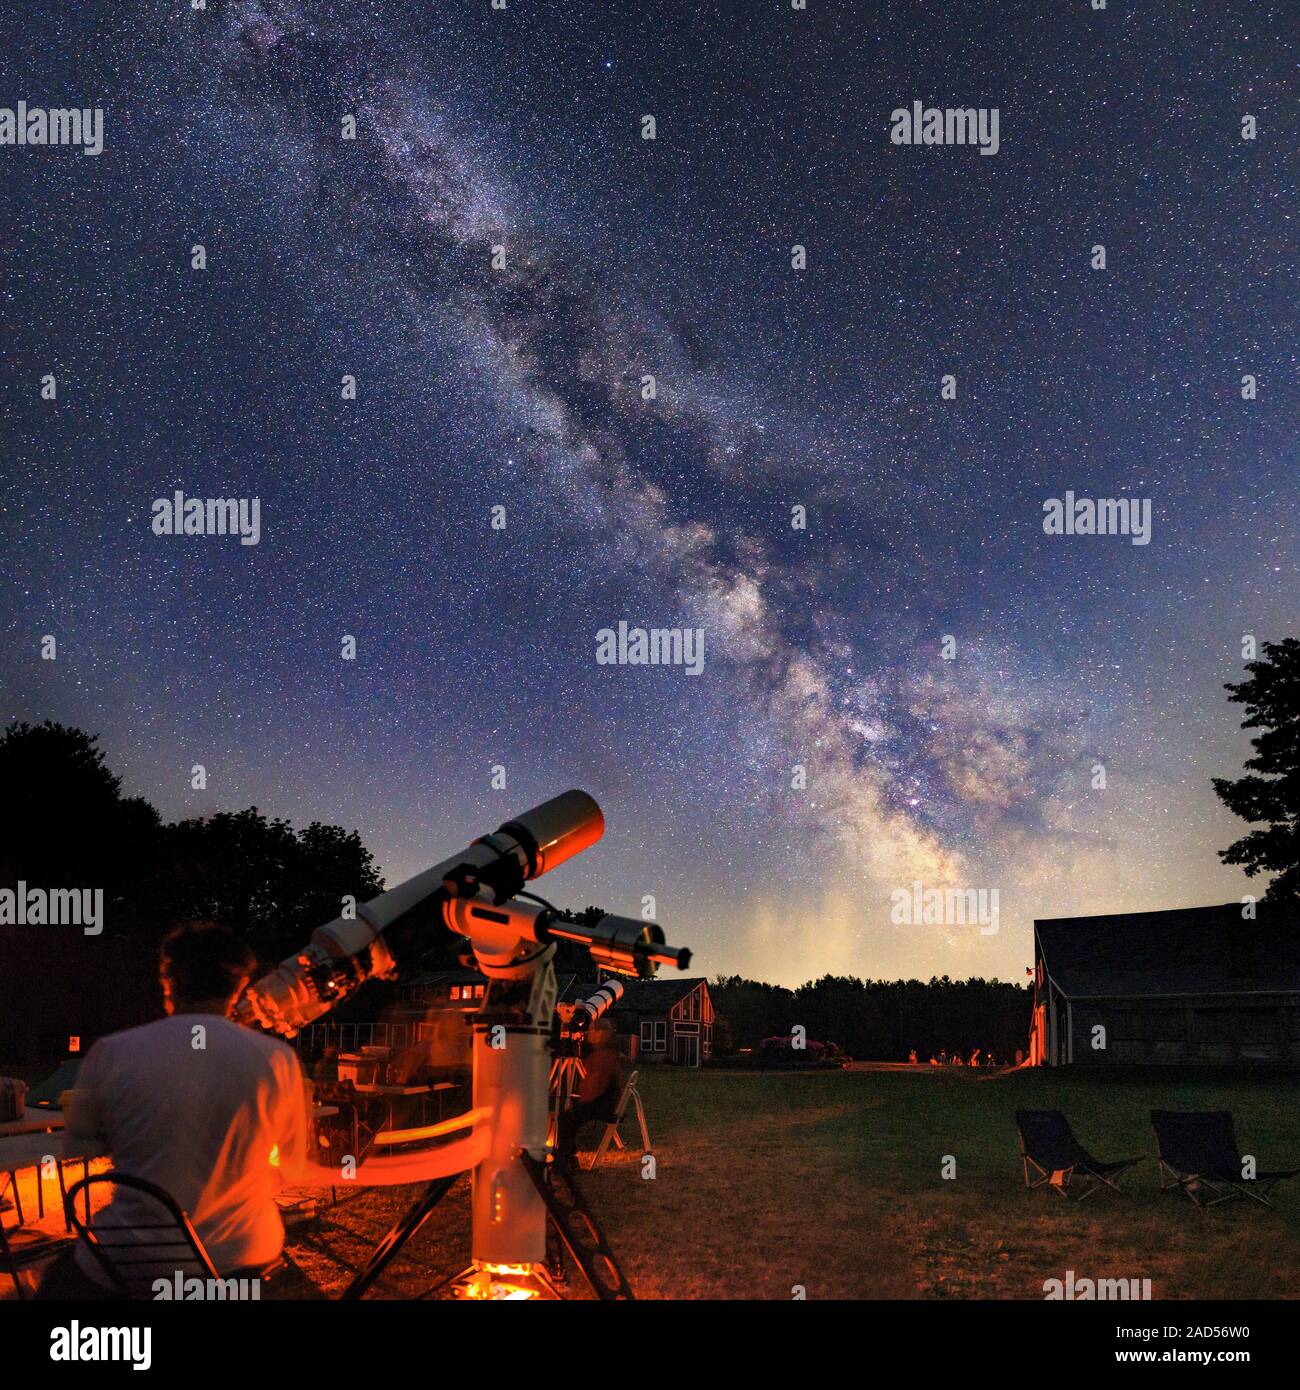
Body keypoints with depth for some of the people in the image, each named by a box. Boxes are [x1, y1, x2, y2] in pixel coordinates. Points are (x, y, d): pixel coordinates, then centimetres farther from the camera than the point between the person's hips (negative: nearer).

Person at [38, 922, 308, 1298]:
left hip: (131, 1261, -1)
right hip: (242, 1257, 2)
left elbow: (77, 1150, 4)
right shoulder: (278, 1059, -8)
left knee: (58, 1282, 29)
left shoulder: (111, 1052, -11)